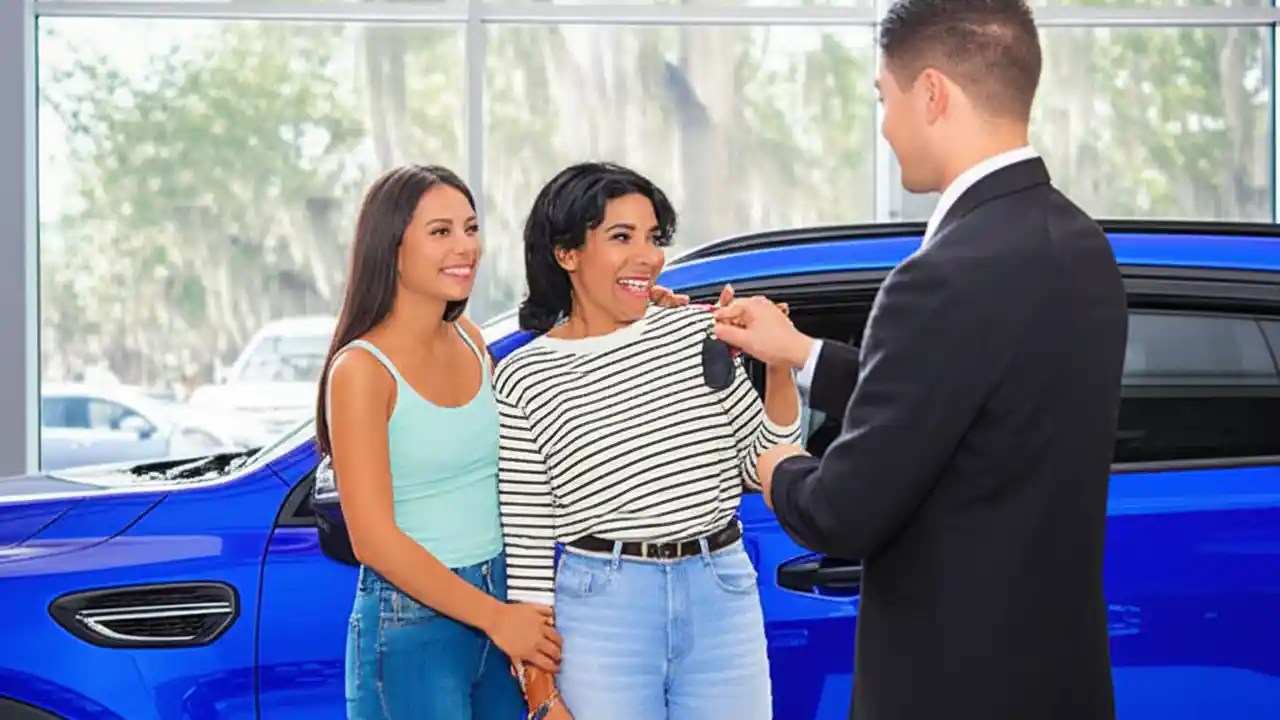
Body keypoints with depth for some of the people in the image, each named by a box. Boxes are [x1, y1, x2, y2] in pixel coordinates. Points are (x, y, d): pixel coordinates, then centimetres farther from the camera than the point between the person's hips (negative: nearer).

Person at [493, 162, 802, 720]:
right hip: (602, 610, -3)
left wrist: (778, 365, -6)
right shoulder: (524, 379, -1)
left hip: (725, 598, 3)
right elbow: (524, 545, -1)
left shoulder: (694, 331, 7)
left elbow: (761, 469, 9)